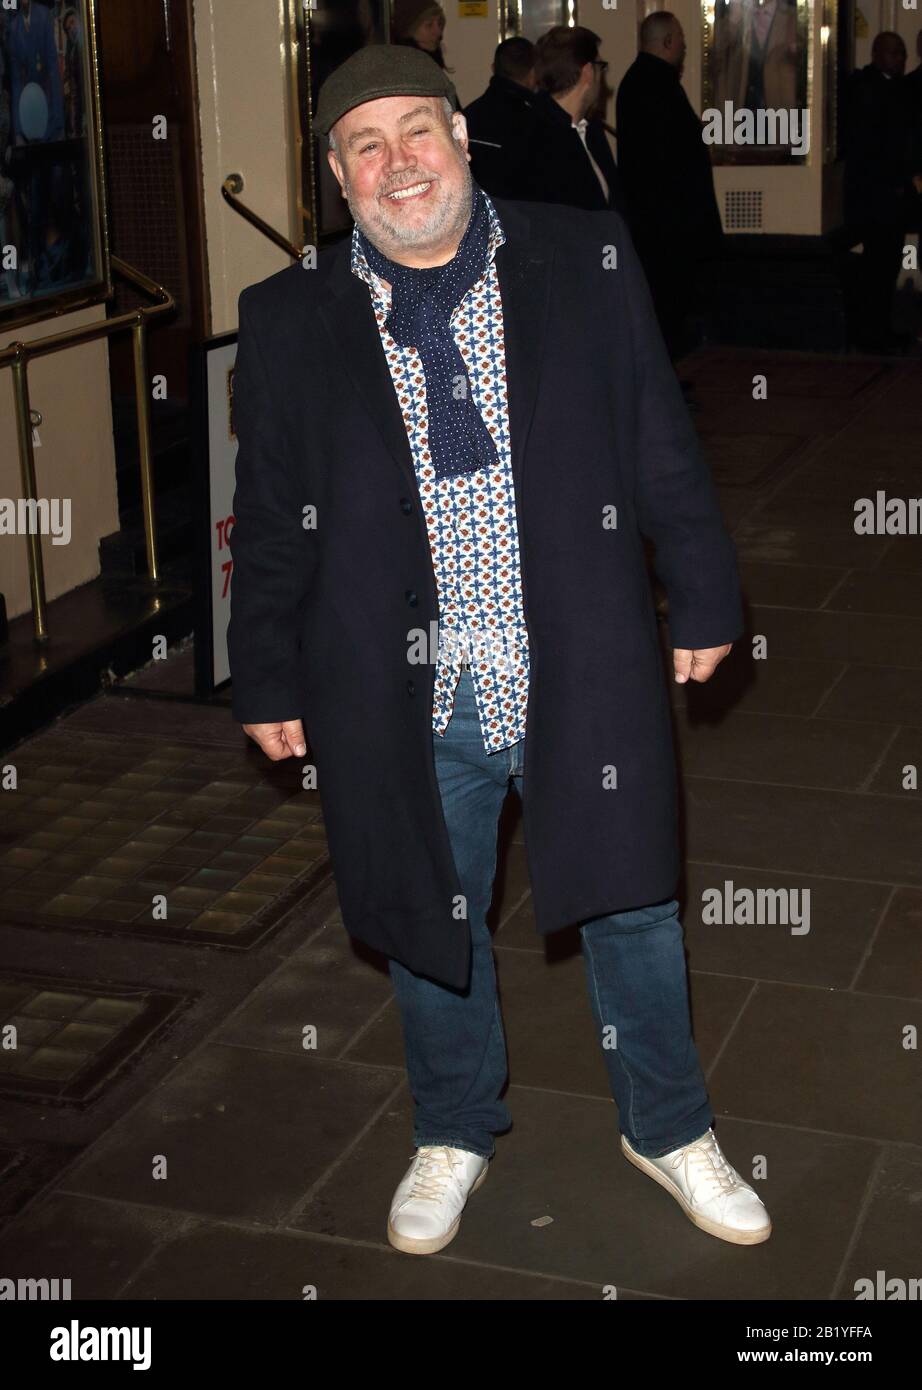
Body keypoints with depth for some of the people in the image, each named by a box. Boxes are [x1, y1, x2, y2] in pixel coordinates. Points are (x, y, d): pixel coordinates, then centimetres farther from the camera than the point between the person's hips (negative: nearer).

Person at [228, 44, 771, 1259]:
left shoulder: (588, 263, -1)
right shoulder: (289, 320, 0)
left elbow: (663, 446, 4)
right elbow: (268, 520, 5)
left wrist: (703, 599, 6)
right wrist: (269, 681, 6)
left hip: (585, 677, 0)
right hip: (407, 697, 0)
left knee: (630, 906, 14)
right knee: (429, 925, 15)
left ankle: (669, 1129, 38)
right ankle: (454, 1137, 41)